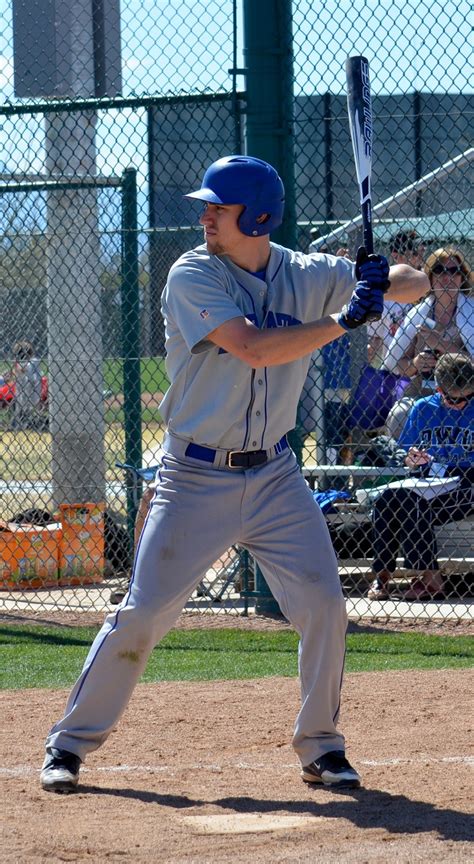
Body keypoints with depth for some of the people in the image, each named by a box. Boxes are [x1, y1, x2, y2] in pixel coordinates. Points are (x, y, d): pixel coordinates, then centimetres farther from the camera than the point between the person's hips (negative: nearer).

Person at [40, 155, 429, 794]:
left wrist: (383, 279, -20)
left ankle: (321, 747, 12)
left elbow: (418, 285, 3)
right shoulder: (192, 275, -12)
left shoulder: (309, 276, -1)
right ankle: (71, 743, 7)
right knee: (144, 611, -5)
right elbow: (254, 349, -25)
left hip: (274, 477, 3)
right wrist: (344, 320, -26)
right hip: (195, 478, -3)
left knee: (324, 604, -5)